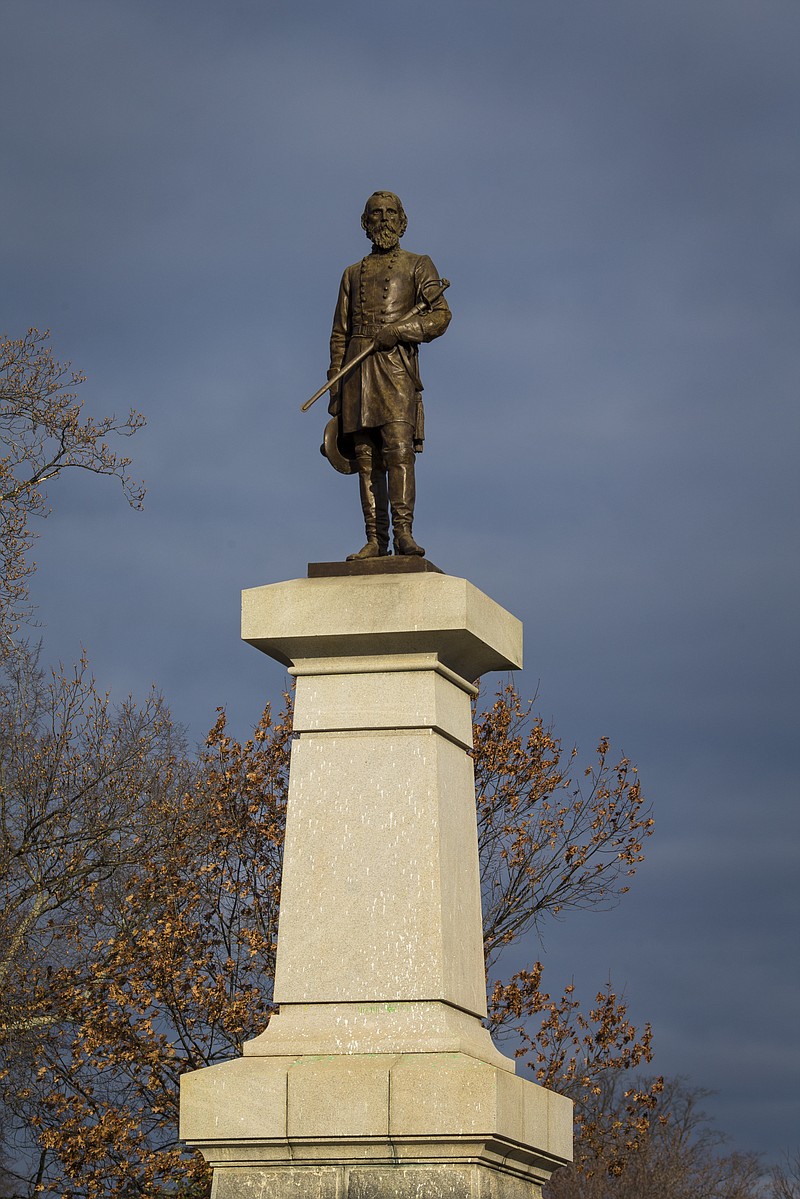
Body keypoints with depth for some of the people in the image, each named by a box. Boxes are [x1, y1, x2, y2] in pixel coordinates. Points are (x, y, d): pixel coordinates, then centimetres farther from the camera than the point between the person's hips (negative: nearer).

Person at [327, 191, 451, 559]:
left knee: (398, 447, -18)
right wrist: (335, 386, 9)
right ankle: (376, 540, -5)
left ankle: (403, 533, -24)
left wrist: (398, 331, -14)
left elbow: (440, 316, 1)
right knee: (366, 456, -3)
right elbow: (339, 333, 20)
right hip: (357, 370, 4)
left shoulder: (418, 265, 13)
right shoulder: (353, 274, 24)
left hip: (396, 366, -4)